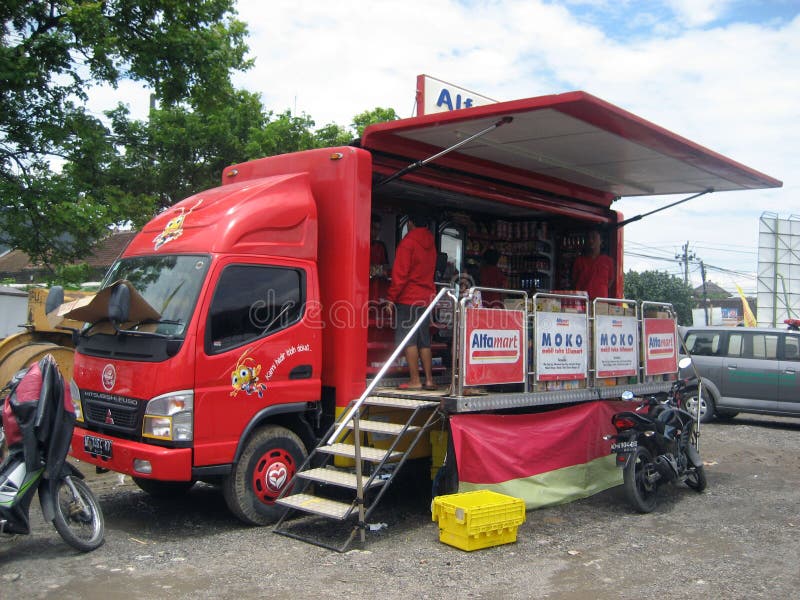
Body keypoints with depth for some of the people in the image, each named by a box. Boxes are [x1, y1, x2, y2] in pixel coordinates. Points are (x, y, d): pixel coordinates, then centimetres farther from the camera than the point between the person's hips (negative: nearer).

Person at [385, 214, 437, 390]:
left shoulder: (408, 242, -8)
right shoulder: (430, 245, 15)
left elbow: (400, 273, -12)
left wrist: (391, 298, -9)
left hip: (409, 298, -7)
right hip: (426, 297, 7)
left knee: (408, 339, -5)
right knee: (424, 341, 10)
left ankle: (415, 380, -8)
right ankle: (429, 380, 8)